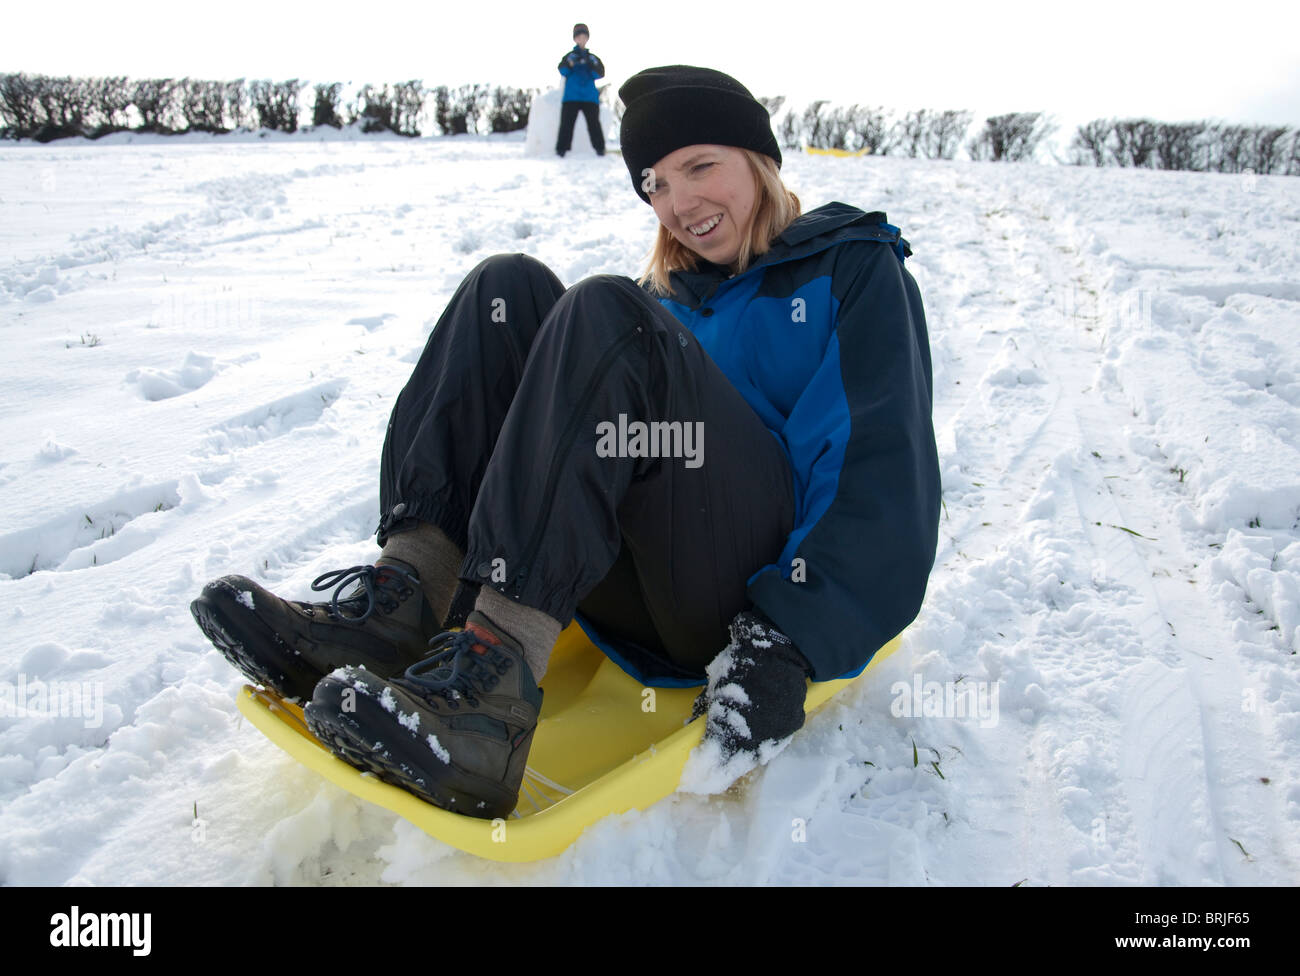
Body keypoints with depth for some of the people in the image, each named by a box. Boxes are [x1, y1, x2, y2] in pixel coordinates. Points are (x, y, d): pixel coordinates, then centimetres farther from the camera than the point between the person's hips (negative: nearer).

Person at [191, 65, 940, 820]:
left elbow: (885, 477, -7)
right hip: (655, 600, 6)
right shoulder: (676, 295, 26)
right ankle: (400, 609, -21)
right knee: (509, 291, -5)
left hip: (767, 586, -5)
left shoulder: (854, 268, 8)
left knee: (605, 317, -25)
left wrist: (789, 645, -22)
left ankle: (493, 683, -36)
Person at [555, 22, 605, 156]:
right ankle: (561, 148, -8)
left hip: (590, 96, 1)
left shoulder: (593, 58, 16)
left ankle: (600, 148, -3)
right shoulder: (569, 56, 14)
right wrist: (570, 63, -23)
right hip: (571, 96, -1)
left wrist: (590, 64, -15)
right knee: (567, 122, -7)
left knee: (594, 123, -6)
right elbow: (563, 71, -3)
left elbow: (600, 74, 2)